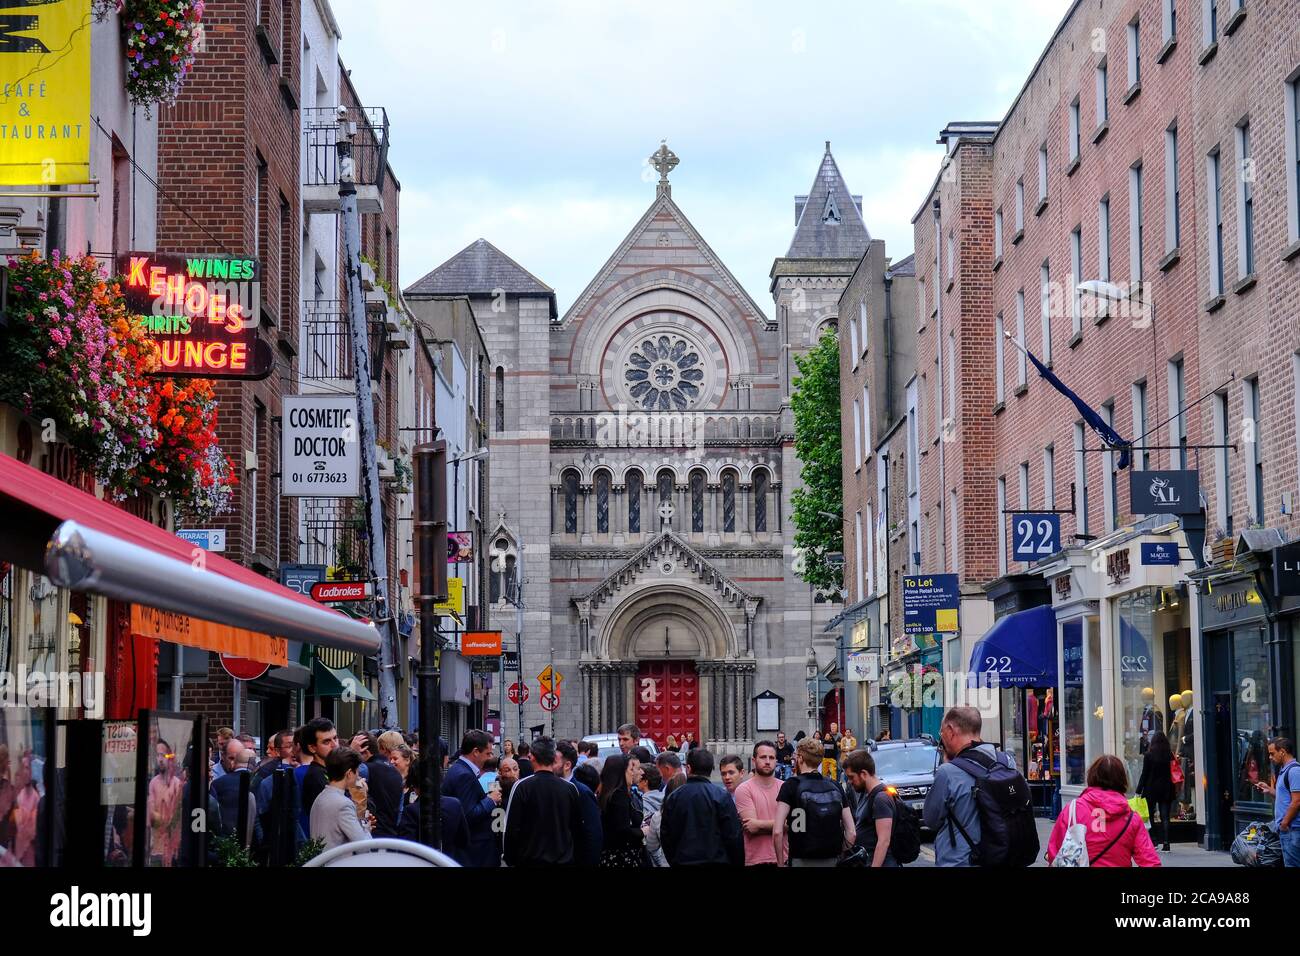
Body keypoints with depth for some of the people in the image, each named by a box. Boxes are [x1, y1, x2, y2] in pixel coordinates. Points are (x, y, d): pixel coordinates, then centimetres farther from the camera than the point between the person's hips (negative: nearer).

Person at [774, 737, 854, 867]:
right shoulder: (835, 786, 8)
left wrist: (780, 863, -5)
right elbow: (851, 833, 4)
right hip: (832, 860, 4)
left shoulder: (792, 785, -6)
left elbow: (777, 832, -14)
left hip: (802, 861, -4)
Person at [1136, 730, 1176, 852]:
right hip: (1166, 790, 3)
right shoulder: (1170, 755, 0)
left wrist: (1138, 791, -4)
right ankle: (1166, 843, -3)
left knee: (1150, 816, 7)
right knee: (1165, 817, 4)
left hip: (1151, 789, -3)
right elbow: (1173, 774, 2)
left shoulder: (1148, 755, -7)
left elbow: (1145, 774, -8)